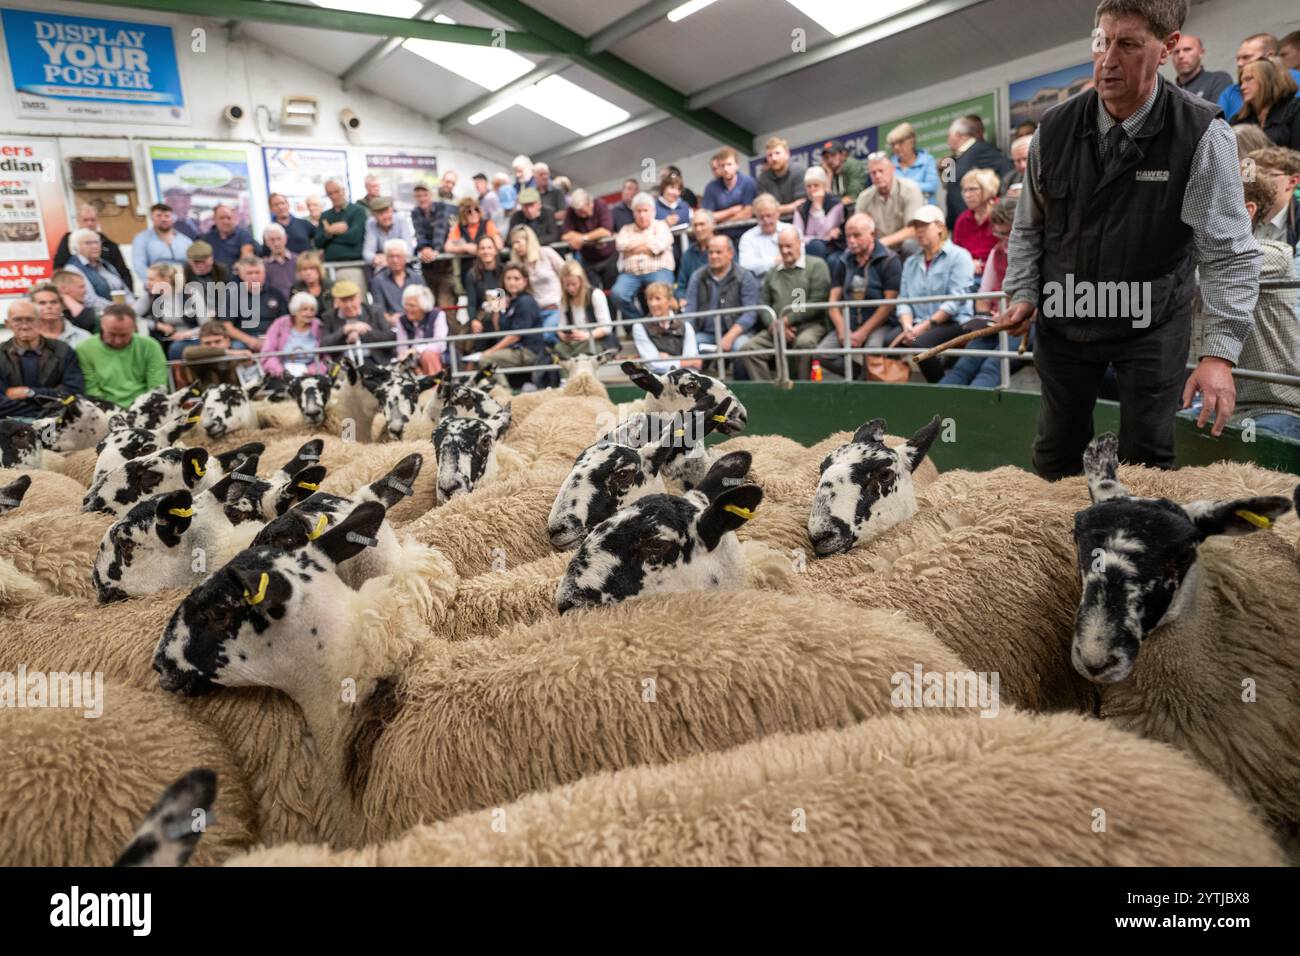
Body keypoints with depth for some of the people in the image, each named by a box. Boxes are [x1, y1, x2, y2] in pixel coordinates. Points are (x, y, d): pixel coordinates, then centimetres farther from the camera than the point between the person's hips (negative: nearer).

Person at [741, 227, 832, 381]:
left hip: (809, 324, -4)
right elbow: (763, 303, 16)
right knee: (749, 348, -20)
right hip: (776, 329, 4)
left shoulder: (816, 265, 5)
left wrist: (787, 320, -11)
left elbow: (817, 302, -6)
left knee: (804, 342, -38)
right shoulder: (773, 272, 21)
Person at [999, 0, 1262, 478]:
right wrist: (1022, 293, -7)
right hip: (1062, 319, 3)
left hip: (1152, 326, -2)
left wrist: (1219, 352, -27)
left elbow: (1230, 254, -18)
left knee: (1147, 458, 3)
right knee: (1056, 450, 14)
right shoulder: (1055, 127, -7)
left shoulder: (1203, 136, -16)